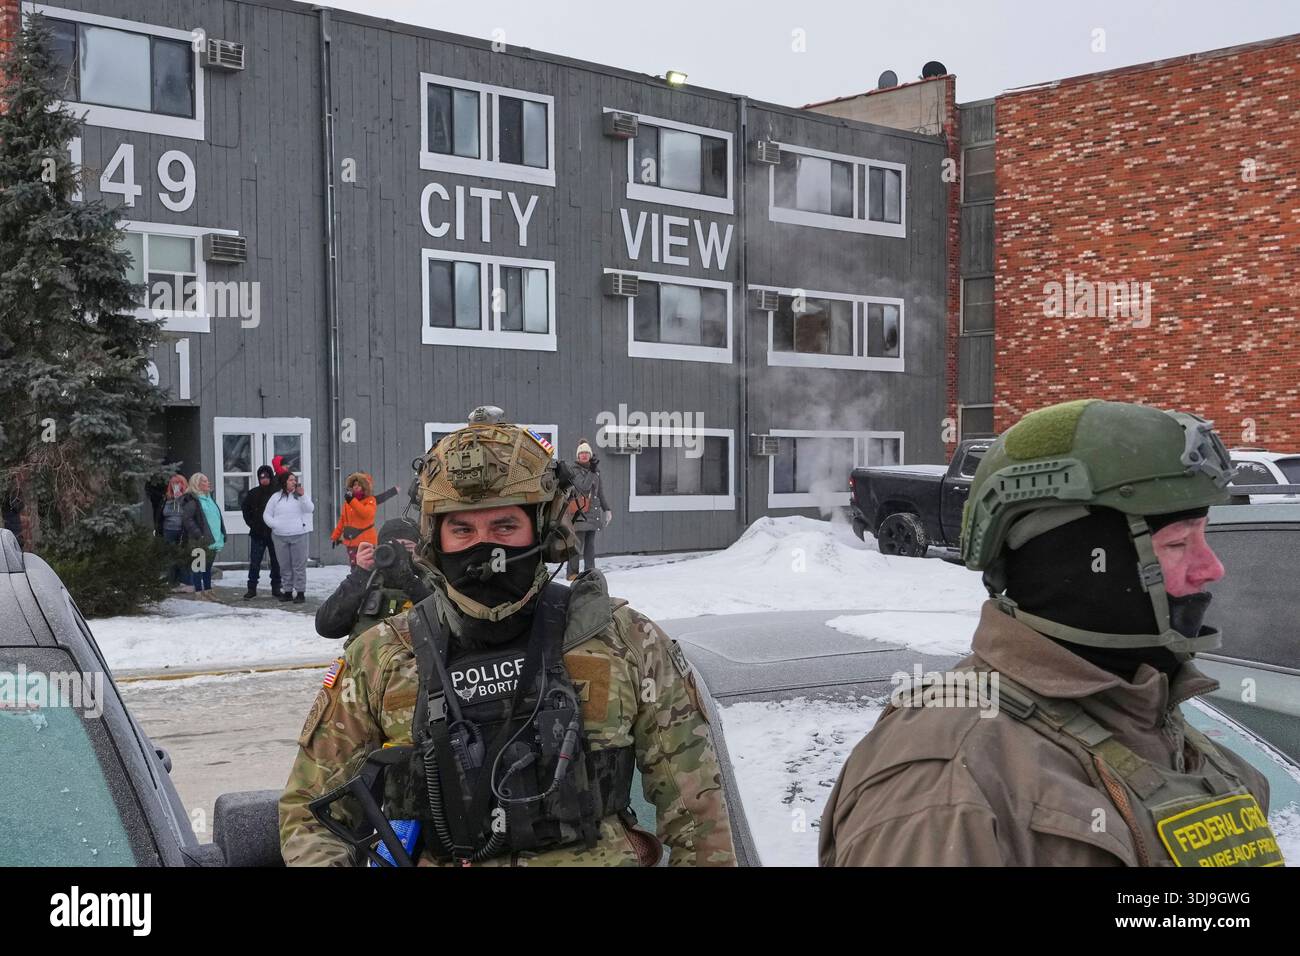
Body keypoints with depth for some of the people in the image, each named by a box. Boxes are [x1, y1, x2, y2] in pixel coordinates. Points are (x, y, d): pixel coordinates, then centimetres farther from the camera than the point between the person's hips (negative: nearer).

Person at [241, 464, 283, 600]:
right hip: (258, 533, 1)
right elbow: (245, 508, 16)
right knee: (255, 562, 2)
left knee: (276, 562, 6)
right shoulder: (254, 493, 3)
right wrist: (251, 523, 7)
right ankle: (252, 588, 7)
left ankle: (276, 588, 15)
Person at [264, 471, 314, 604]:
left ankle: (300, 592, 0)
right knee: (285, 566, 7)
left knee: (299, 565, -3)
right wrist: (274, 525, -7)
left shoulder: (301, 494, 6)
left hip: (299, 535, -2)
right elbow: (266, 514, 10)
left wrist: (302, 495, -20)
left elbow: (309, 509, -8)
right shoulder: (276, 497, 9)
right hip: (280, 536, 2)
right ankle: (287, 591, 15)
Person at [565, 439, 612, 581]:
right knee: (577, 543, -9)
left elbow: (600, 492, 22)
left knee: (590, 544, 9)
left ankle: (590, 571, 13)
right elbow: (584, 487, -17)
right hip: (579, 513, -6)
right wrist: (591, 471, -18)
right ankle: (572, 573, -6)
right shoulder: (575, 471, -3)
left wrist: (606, 509, 19)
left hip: (593, 513, 6)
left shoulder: (596, 472, 17)